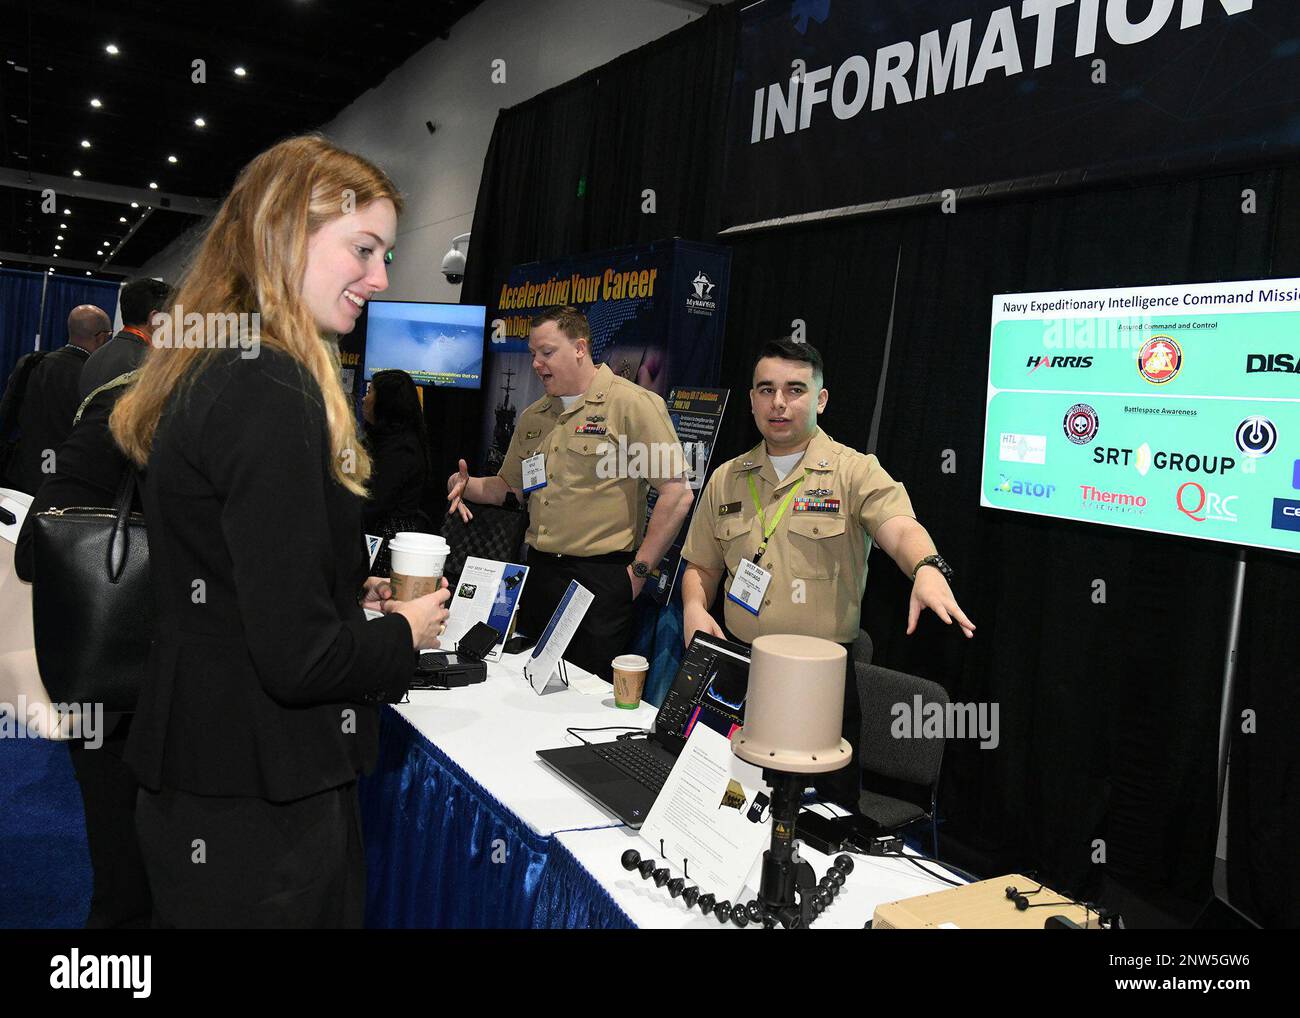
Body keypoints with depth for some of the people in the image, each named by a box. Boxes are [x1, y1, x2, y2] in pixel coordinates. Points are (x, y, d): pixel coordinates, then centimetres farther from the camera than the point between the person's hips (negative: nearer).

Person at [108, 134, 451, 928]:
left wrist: (349, 591, 10)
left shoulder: (206, 372, 8)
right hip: (263, 812, -9)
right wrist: (404, 632, -8)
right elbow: (298, 656, -25)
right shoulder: (273, 394, -23)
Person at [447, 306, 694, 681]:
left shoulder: (633, 404, -9)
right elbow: (507, 486, 24)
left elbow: (677, 494, -14)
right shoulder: (532, 418, 14)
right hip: (539, 573, 7)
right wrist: (467, 486, 3)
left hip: (601, 577, -7)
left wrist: (639, 570, -13)